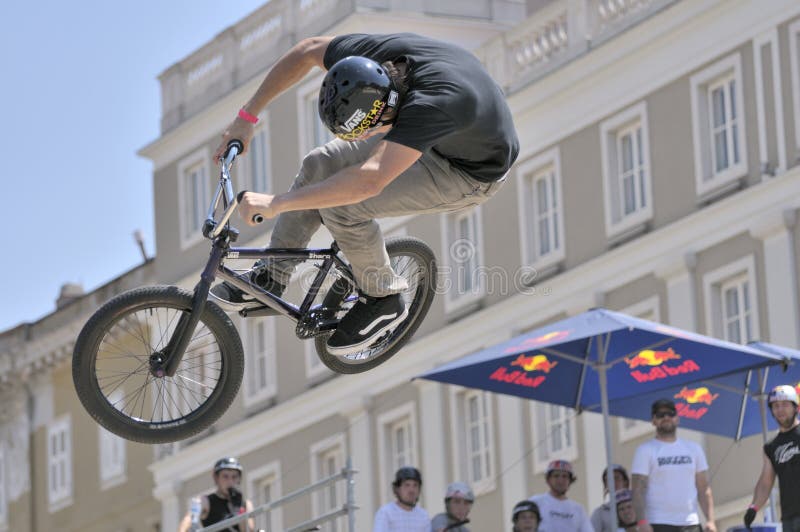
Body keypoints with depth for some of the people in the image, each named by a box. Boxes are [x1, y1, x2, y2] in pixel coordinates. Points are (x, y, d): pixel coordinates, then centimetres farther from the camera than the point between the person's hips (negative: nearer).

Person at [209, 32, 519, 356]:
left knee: (341, 205, -19)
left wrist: (276, 203, -48)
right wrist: (246, 117, -6)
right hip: (428, 140, 7)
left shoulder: (435, 103, -44)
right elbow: (306, 52, -5)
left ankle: (383, 300, 4)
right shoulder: (377, 54, -24)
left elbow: (369, 181, -52)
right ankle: (269, 280, 13)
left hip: (471, 175, -7)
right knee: (319, 165, -2)